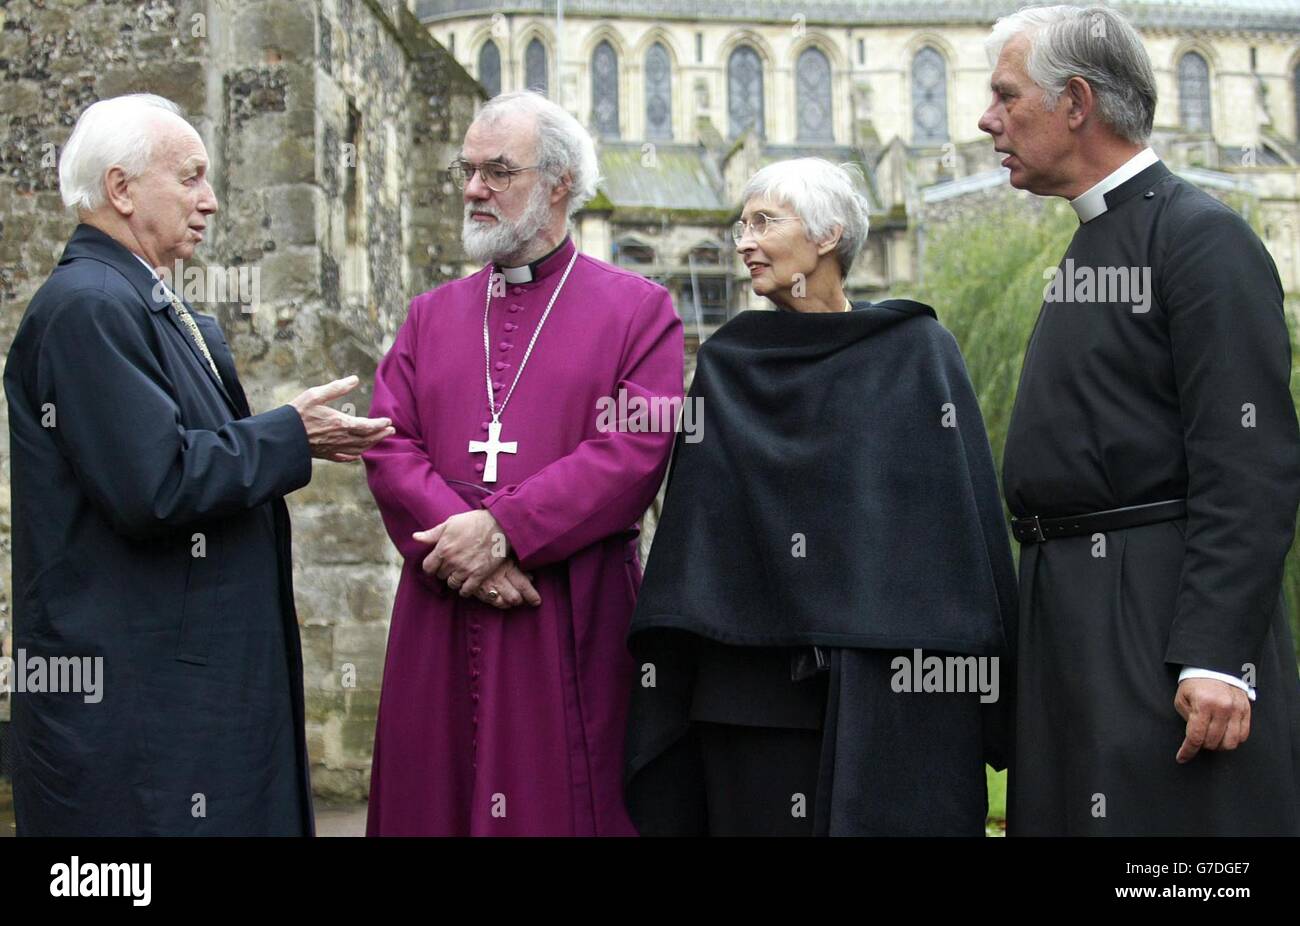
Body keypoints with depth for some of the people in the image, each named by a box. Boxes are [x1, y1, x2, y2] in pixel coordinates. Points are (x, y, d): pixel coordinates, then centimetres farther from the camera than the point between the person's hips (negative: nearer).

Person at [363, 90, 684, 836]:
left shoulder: (638, 311, 4)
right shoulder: (432, 316, 16)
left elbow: (635, 452, -9)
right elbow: (390, 448, 5)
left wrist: (502, 528, -16)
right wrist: (459, 541, -13)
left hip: (575, 627, -3)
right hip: (440, 629, 3)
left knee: (566, 803, -2)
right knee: (432, 800, 4)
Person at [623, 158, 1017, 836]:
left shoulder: (917, 351, 1)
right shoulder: (726, 365, 9)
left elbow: (962, 509, -2)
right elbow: (692, 526, 9)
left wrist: (977, 673, -7)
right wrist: (667, 665, 2)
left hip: (883, 683, -2)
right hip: (746, 678, 2)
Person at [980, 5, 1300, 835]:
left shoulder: (1201, 237, -10)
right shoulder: (1091, 246, 17)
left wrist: (1217, 655, -23)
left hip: (1166, 618, -9)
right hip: (1072, 617, 9)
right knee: (1072, 813, 11)